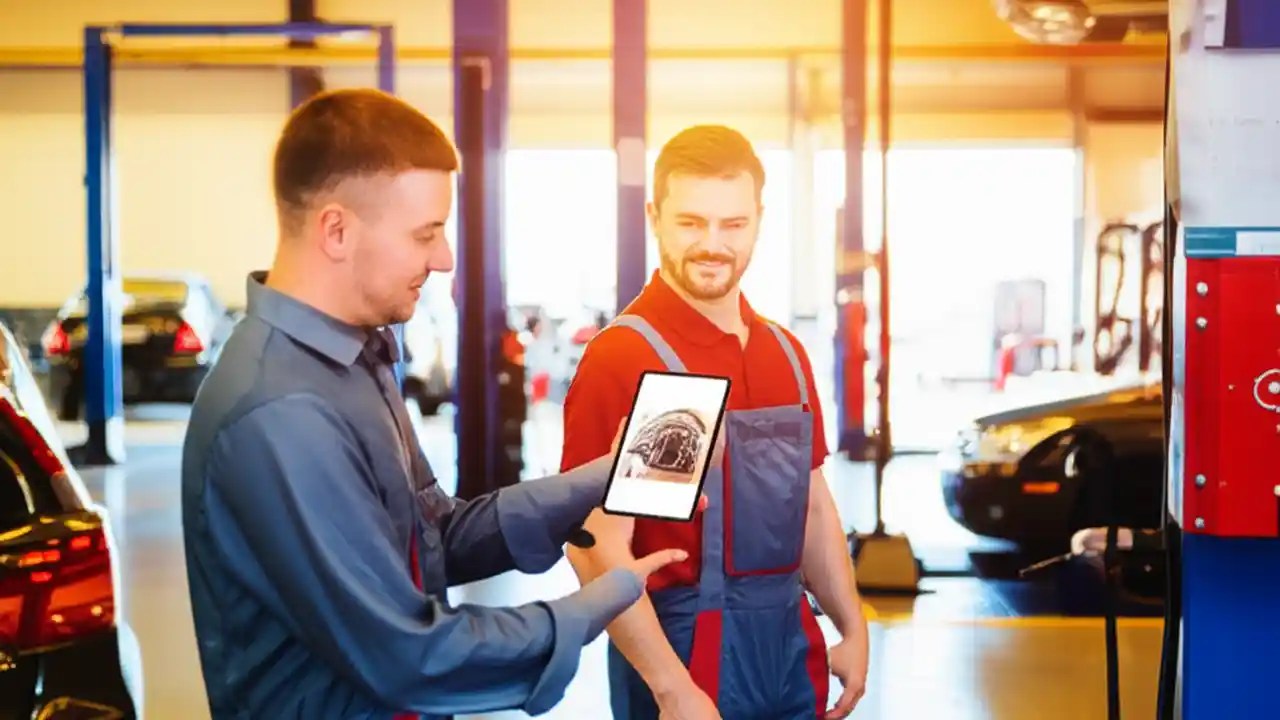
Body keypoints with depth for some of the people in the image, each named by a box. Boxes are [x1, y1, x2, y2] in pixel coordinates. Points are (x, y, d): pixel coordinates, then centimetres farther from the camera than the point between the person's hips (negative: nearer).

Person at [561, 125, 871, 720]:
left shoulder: (785, 352, 7)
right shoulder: (621, 357, -15)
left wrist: (853, 630, 11)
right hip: (686, 647, -7)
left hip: (790, 641, 7)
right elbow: (598, 550, -18)